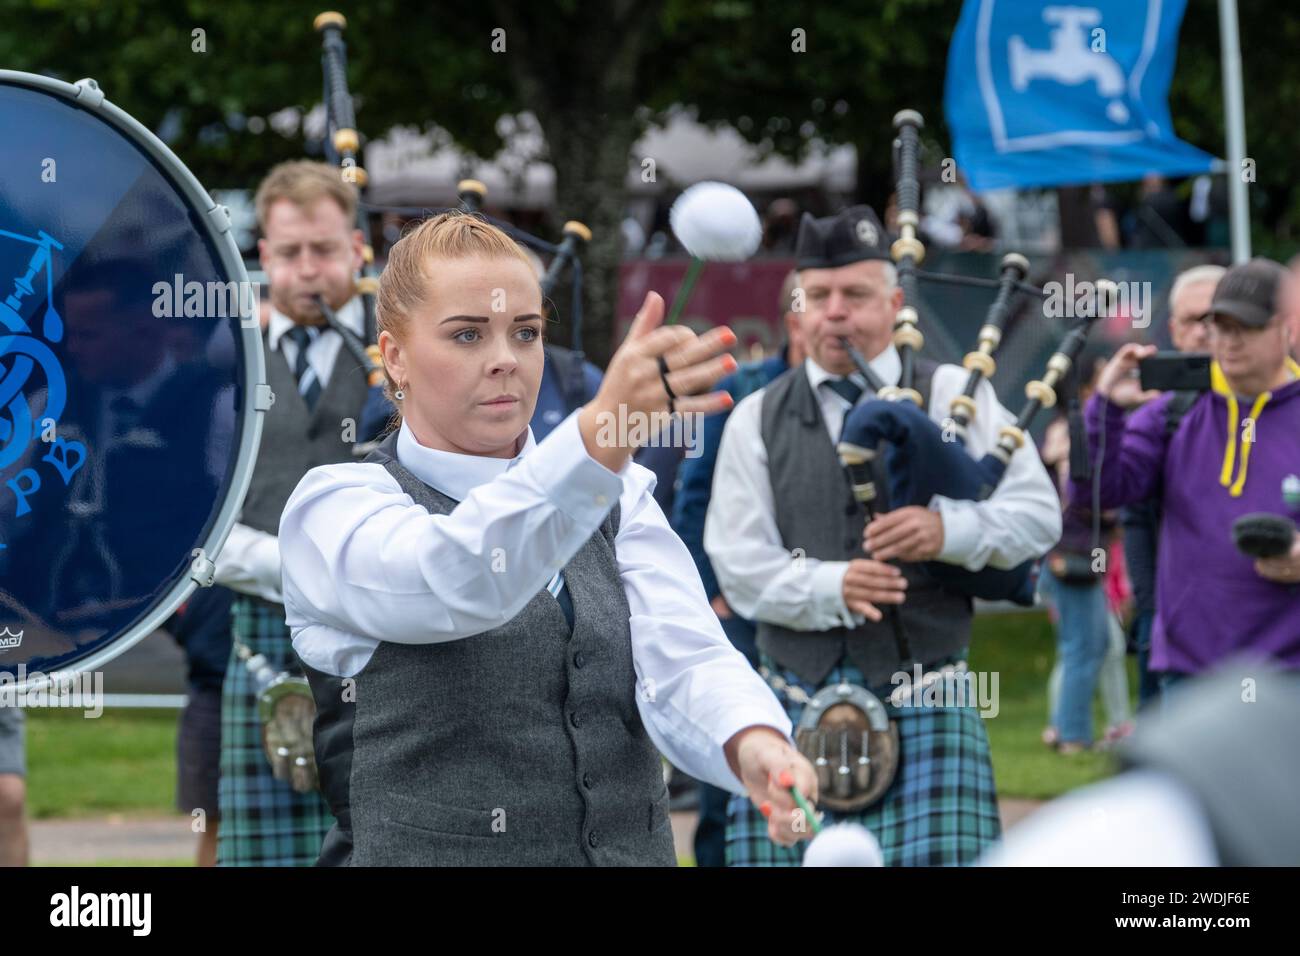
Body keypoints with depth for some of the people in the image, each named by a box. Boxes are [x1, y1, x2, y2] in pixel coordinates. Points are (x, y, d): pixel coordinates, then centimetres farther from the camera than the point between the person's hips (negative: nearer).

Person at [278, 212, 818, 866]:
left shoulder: (617, 497, 14)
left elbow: (681, 658, -3)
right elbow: (458, 581, -22)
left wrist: (752, 744, -24)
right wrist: (604, 427, -36)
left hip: (632, 847, 3)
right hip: (425, 854, -3)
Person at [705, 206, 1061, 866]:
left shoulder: (952, 396, 8)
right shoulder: (757, 421, 9)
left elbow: (1040, 514, 1)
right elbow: (738, 563, 0)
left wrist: (949, 528, -19)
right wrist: (831, 587, -19)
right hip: (798, 706, 1)